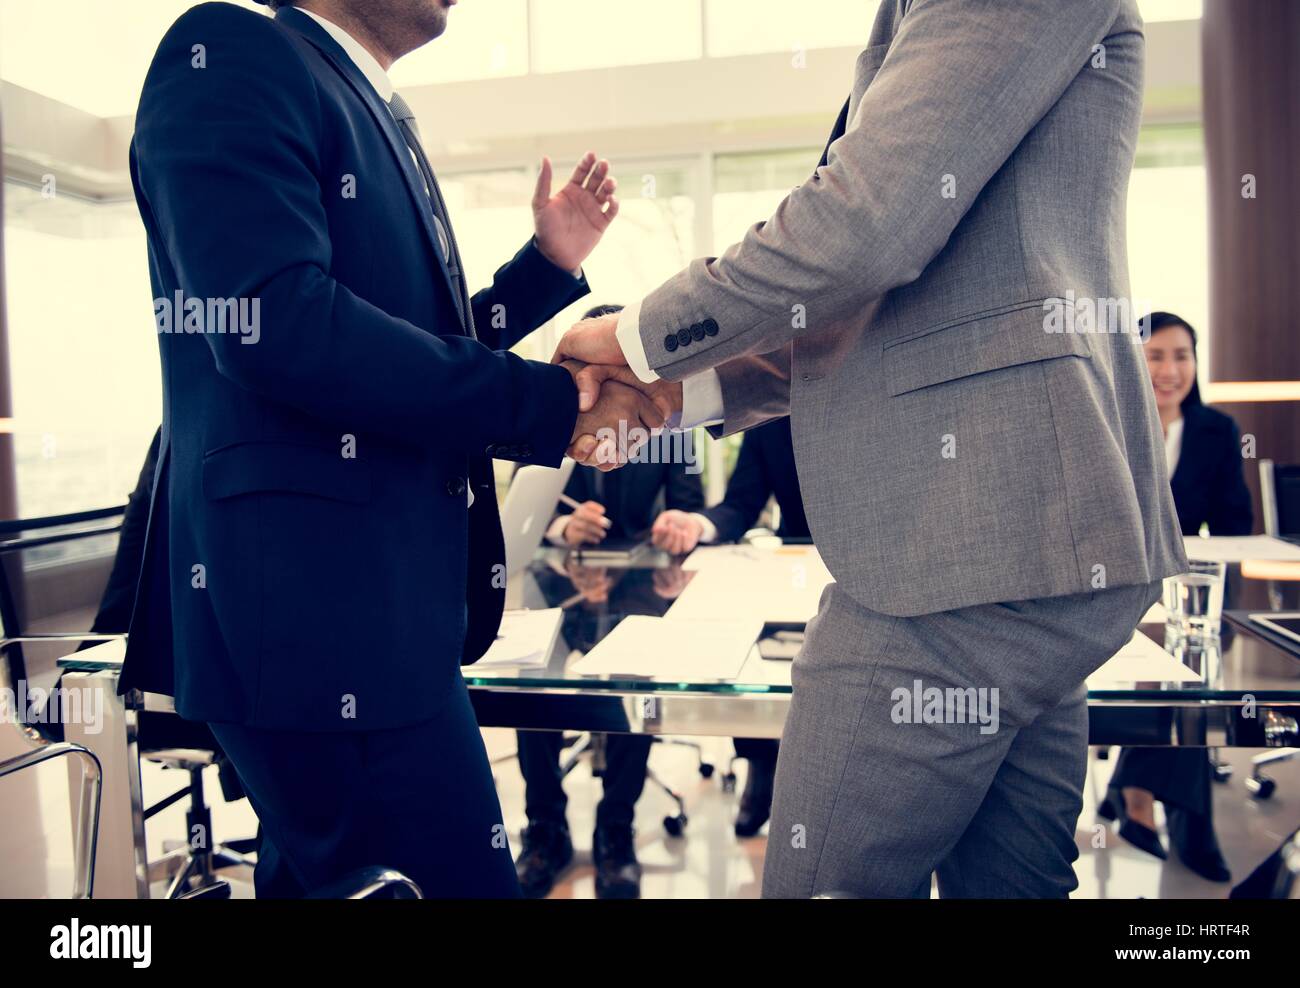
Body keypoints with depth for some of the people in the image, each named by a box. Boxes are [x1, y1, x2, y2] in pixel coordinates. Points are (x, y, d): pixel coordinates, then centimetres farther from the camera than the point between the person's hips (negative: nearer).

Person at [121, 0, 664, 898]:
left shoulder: (383, 120, 21)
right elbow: (279, 325, -22)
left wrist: (552, 263, 14)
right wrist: (554, 404, -18)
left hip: (381, 589, 10)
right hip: (312, 594, -10)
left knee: (322, 874, 21)